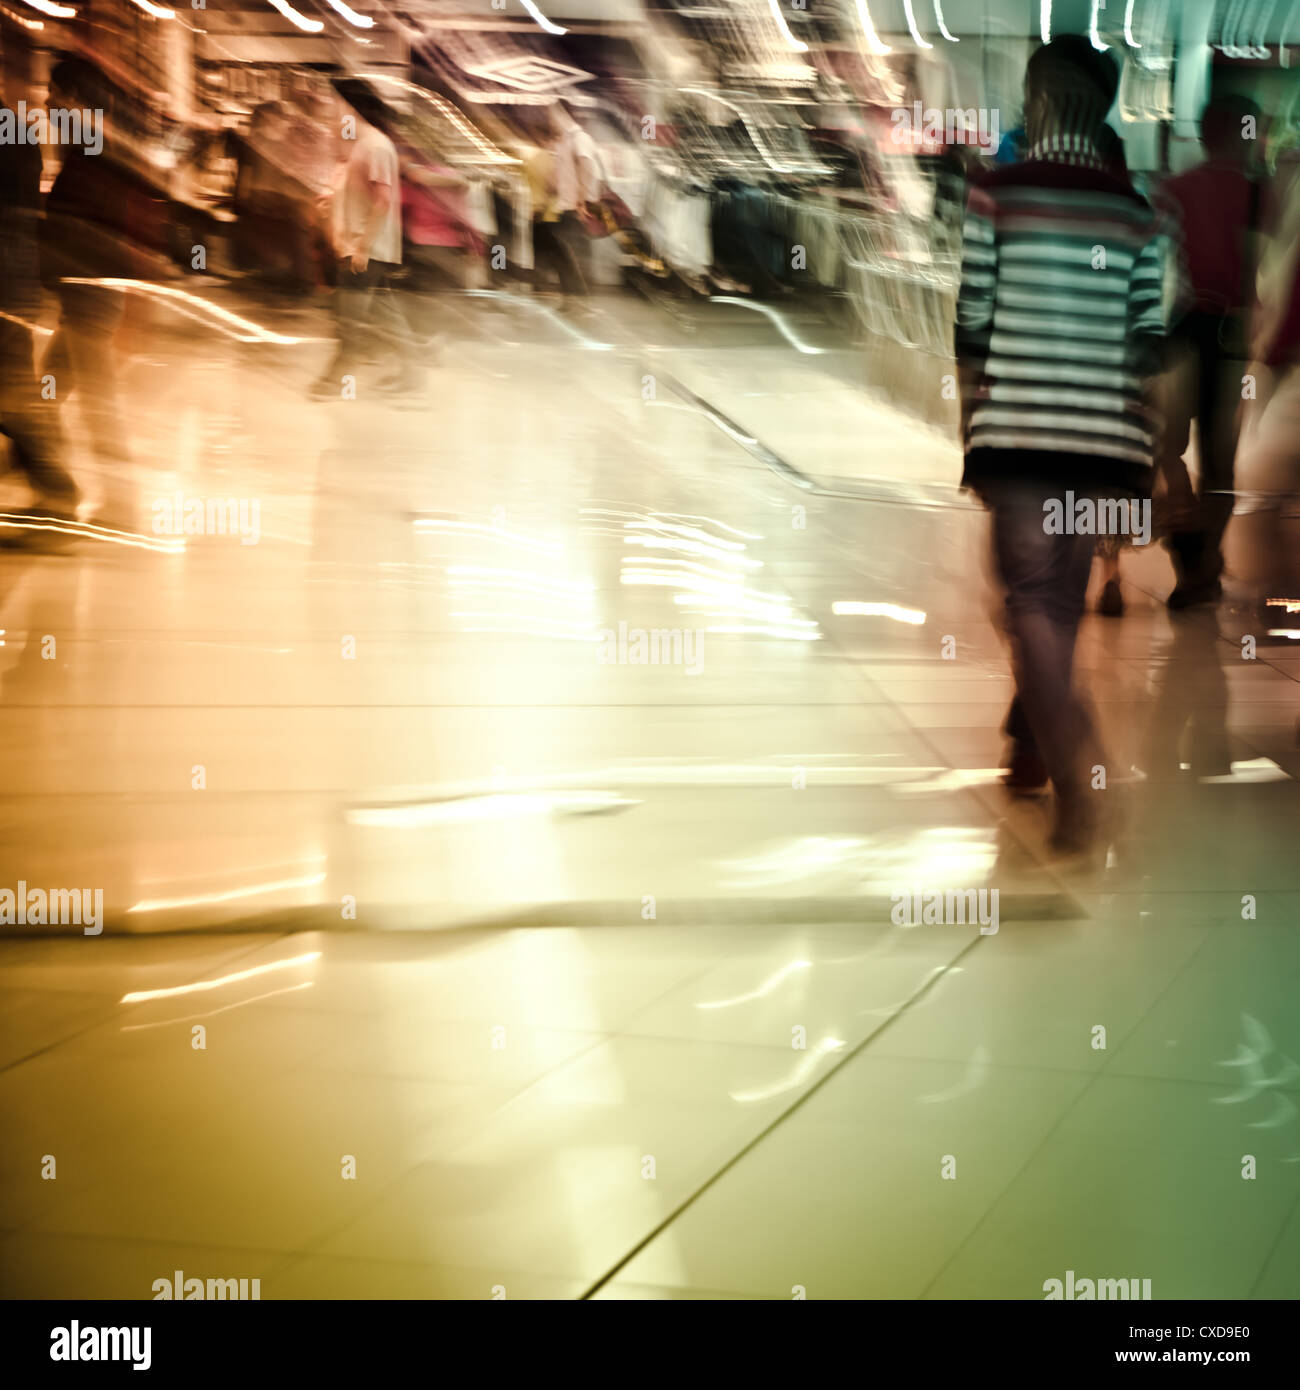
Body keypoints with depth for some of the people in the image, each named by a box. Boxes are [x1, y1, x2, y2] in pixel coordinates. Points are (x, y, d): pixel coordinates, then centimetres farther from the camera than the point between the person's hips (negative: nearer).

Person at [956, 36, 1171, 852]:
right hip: (1102, 439, 3)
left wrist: (971, 439, 9)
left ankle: (1075, 764, -19)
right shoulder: (1137, 214, 7)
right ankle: (1032, 750, 30)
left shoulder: (998, 197, -2)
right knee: (1062, 600, 15)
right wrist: (1142, 458, 16)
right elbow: (1147, 348, 7)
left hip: (1016, 433, -3)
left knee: (1033, 600, -3)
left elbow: (973, 331, -1)